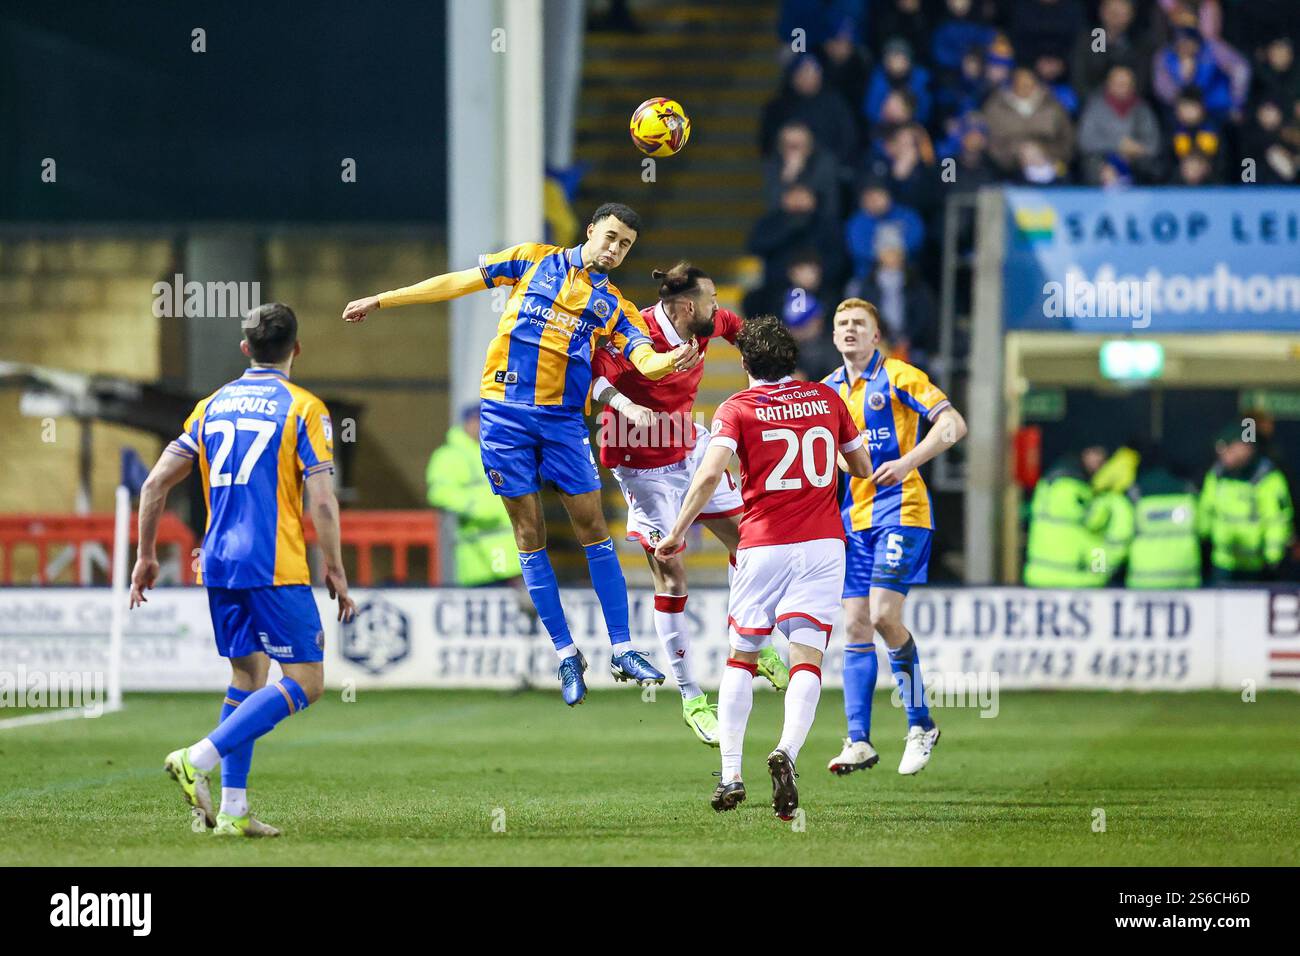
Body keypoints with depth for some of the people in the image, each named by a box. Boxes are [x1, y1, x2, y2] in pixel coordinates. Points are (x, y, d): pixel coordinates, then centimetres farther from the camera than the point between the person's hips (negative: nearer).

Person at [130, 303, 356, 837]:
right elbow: (322, 502, -11)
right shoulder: (302, 408, -4)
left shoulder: (212, 407, 12)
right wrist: (335, 571, -2)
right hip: (276, 568, -6)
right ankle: (198, 761, -17)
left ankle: (232, 811, 8)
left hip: (218, 566, 7)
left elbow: (155, 483, 11)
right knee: (305, 682, -3)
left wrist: (146, 554, 20)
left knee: (247, 675, 16)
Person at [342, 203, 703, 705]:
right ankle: (567, 655, 6)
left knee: (592, 526, -4)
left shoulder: (614, 306, 8)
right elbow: (457, 283, 12)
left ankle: (621, 651, 1)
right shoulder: (534, 260, 7)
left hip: (563, 419, 1)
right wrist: (379, 301, 13)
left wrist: (675, 360, -31)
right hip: (505, 413, -1)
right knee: (529, 532, 0)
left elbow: (647, 362, -7)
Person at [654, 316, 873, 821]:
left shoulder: (737, 409, -1)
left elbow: (710, 474, -16)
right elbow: (862, 468, 19)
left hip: (762, 547, -1)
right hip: (823, 544, 1)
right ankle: (786, 751, -31)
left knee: (740, 660, 13)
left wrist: (677, 532, -10)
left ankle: (730, 775, 6)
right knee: (807, 661, -5)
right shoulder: (827, 398, 9)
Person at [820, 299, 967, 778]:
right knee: (855, 625, -1)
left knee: (884, 616, -16)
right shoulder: (828, 389, 14)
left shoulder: (897, 377, -5)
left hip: (899, 509, -6)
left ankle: (921, 724, 0)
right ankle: (859, 741, -1)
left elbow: (953, 424, -12)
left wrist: (907, 463, -22)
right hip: (852, 518, 6)